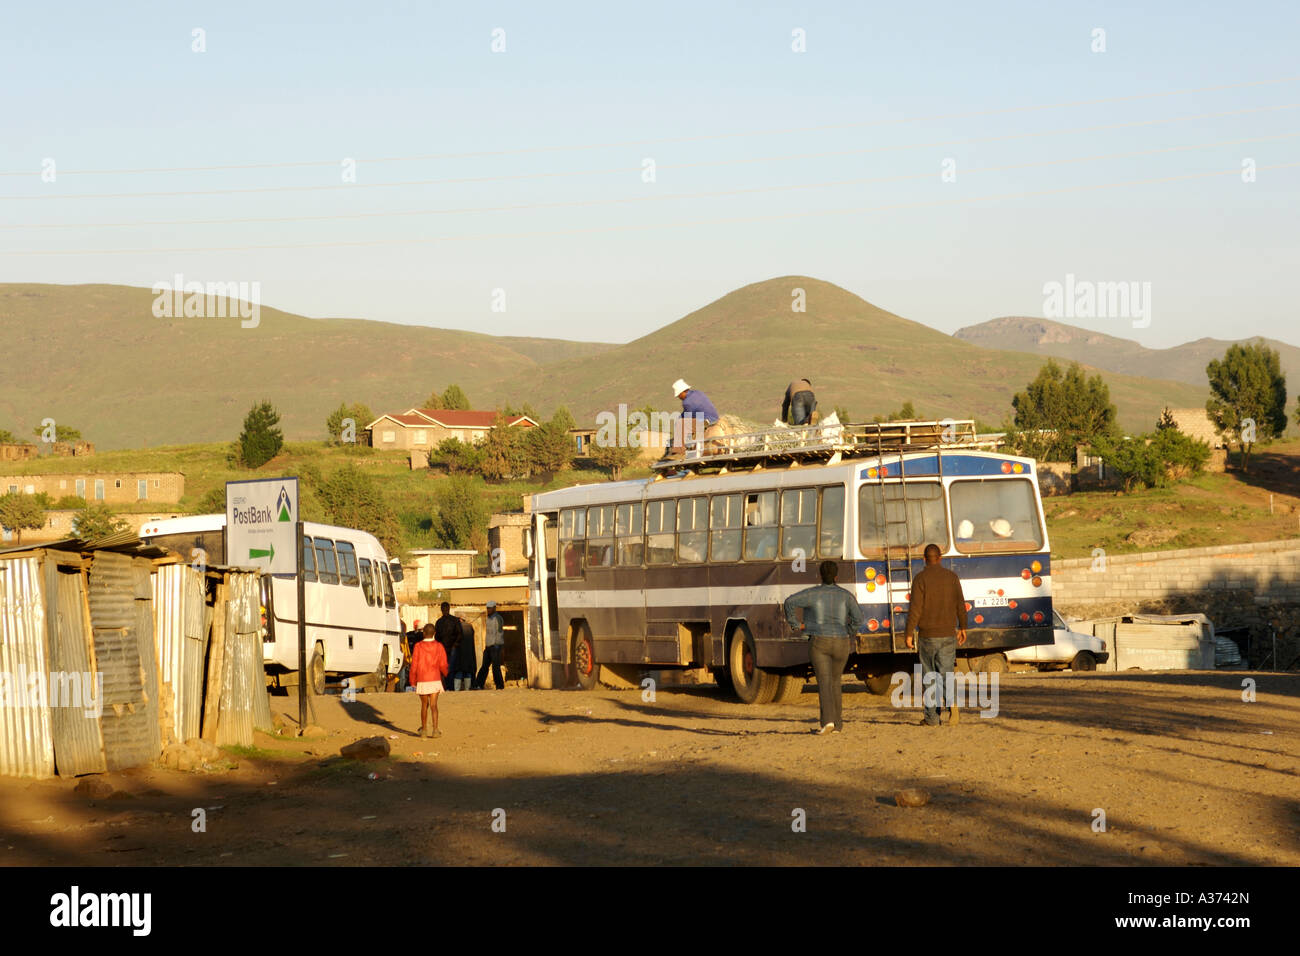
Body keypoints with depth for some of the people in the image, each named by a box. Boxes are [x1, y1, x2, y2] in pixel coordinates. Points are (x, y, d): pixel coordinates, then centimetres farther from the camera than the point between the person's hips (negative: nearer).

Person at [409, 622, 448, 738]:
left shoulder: (418, 646, -5)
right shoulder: (439, 646, -4)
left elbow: (414, 665, -5)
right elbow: (443, 664, -3)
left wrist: (413, 680, 6)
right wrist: (445, 673, 19)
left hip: (422, 681, 0)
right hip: (435, 680, 0)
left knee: (424, 705, 14)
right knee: (433, 705, -4)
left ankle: (424, 729, 24)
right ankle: (435, 729, -17)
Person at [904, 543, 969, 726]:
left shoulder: (920, 579, -8)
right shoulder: (952, 577, 2)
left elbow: (915, 608, -12)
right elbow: (960, 605, 4)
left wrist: (909, 634, -6)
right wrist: (962, 627, 16)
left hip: (927, 635, -2)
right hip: (948, 635, 2)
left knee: (929, 676, 9)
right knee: (945, 673, 9)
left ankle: (932, 717, 9)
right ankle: (951, 701, -20)